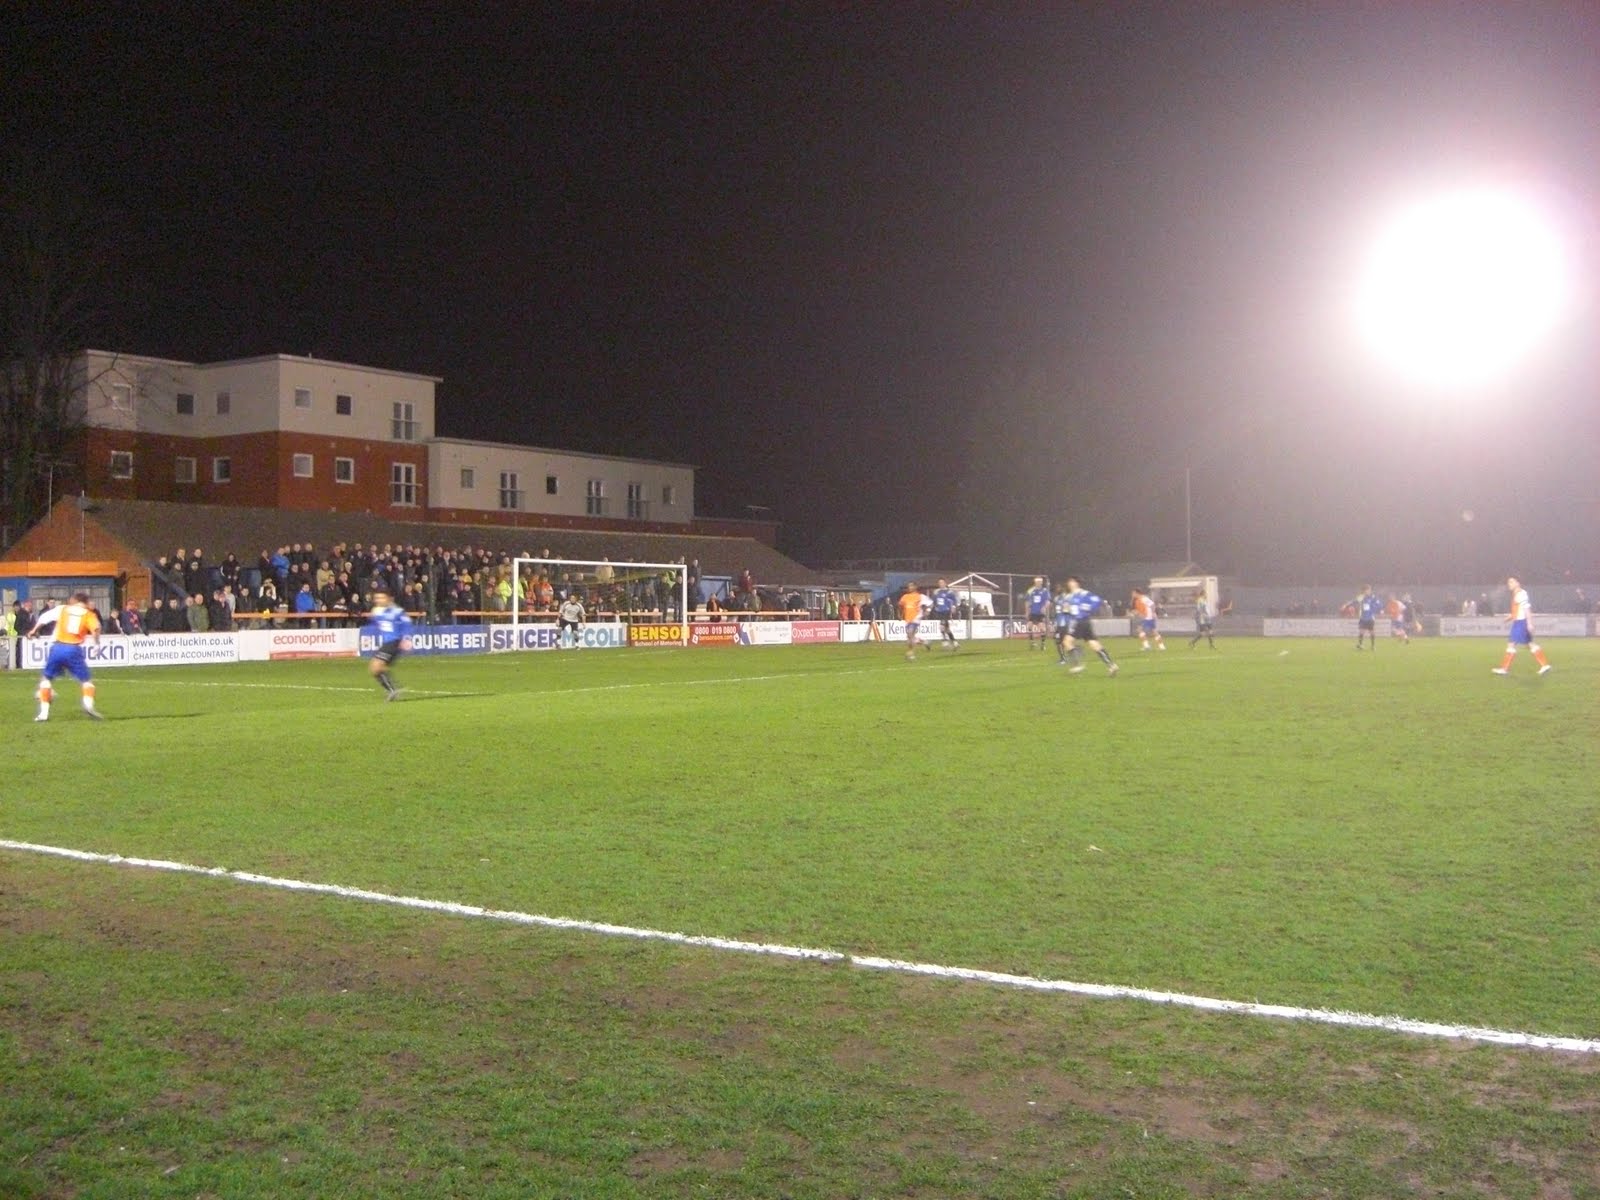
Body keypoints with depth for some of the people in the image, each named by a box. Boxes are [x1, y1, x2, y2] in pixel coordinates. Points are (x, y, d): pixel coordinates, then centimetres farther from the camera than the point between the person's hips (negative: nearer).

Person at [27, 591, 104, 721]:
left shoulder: (62, 609, 14)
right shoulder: (89, 614, 9)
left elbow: (43, 618, 8)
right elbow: (95, 629, -10)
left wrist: (34, 631, 24)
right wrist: (97, 643, 3)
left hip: (57, 647, 1)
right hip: (74, 650, -1)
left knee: (46, 678, 18)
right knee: (86, 680, 9)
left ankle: (44, 712, 11)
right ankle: (88, 704, -17)